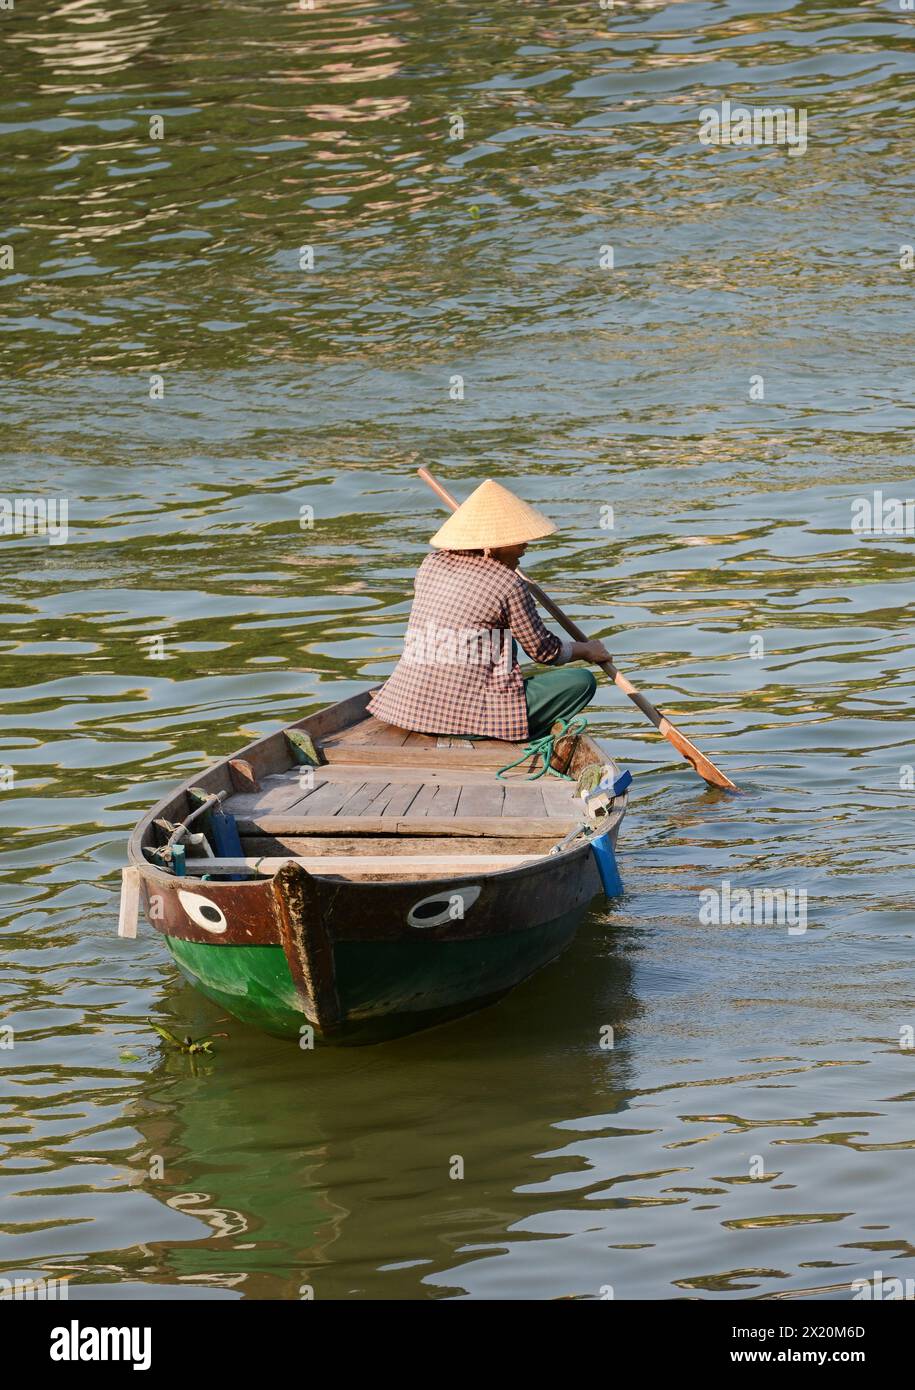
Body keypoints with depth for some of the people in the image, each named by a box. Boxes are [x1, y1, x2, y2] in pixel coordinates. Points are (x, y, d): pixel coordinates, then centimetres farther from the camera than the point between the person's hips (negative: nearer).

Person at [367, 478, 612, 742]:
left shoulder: (431, 564, 10)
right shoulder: (509, 584, -9)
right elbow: (544, 651, 3)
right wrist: (587, 650, 23)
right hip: (468, 715, -7)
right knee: (582, 681, 1)